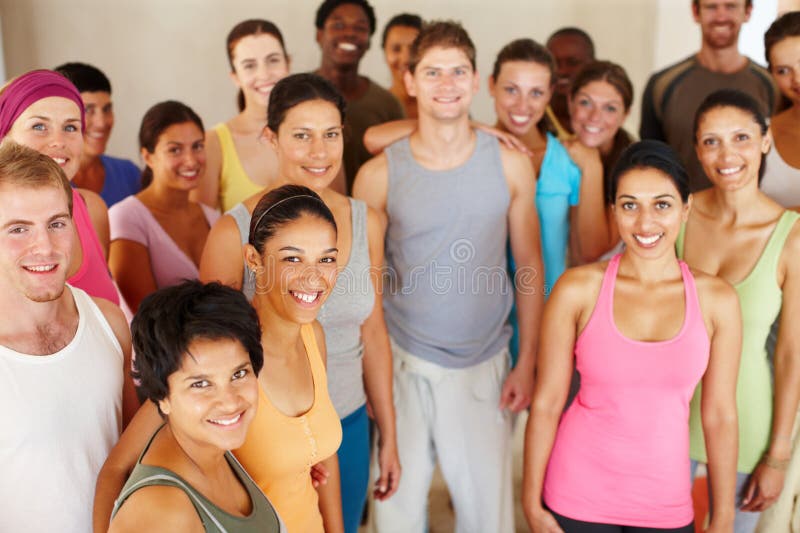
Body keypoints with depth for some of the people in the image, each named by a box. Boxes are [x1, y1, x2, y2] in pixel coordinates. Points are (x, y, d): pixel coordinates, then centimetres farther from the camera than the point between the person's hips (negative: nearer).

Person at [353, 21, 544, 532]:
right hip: (403, 362, -1)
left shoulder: (510, 164, -2)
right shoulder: (379, 174, -5)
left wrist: (527, 363, 1)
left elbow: (529, 264, 3)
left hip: (485, 364, 1)